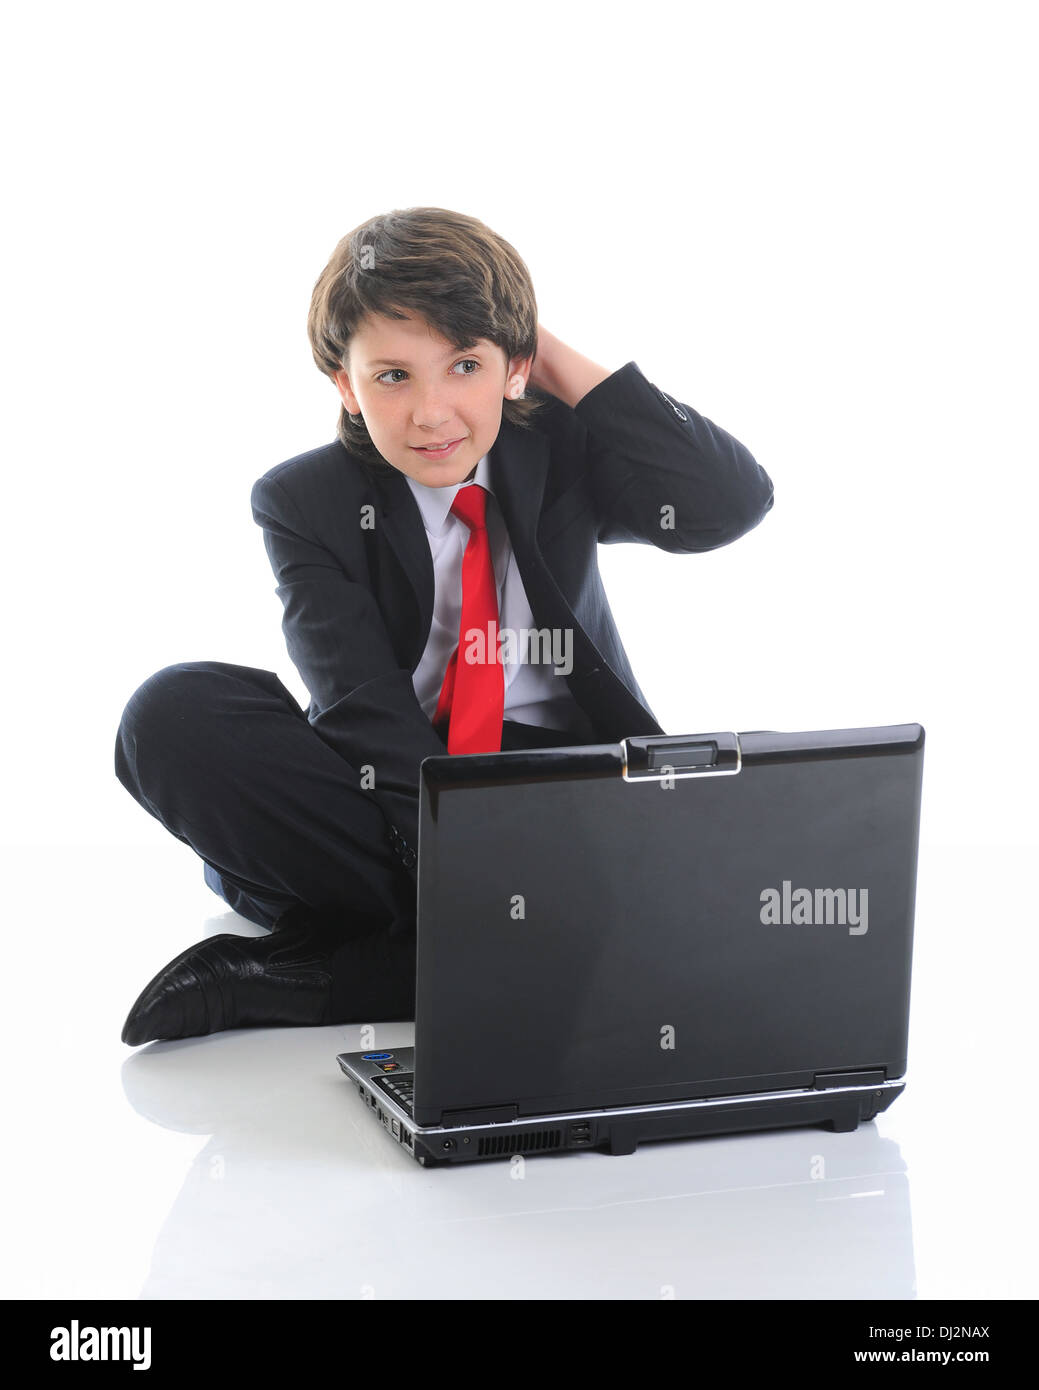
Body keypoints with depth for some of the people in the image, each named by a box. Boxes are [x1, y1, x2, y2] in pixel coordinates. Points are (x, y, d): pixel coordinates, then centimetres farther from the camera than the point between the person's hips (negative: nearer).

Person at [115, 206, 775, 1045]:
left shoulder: (563, 454, 3)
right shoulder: (302, 502, -2)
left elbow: (731, 504, -15)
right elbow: (364, 707, -15)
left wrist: (569, 368, -9)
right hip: (385, 795, -1)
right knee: (175, 715, -26)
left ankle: (300, 979, -31)